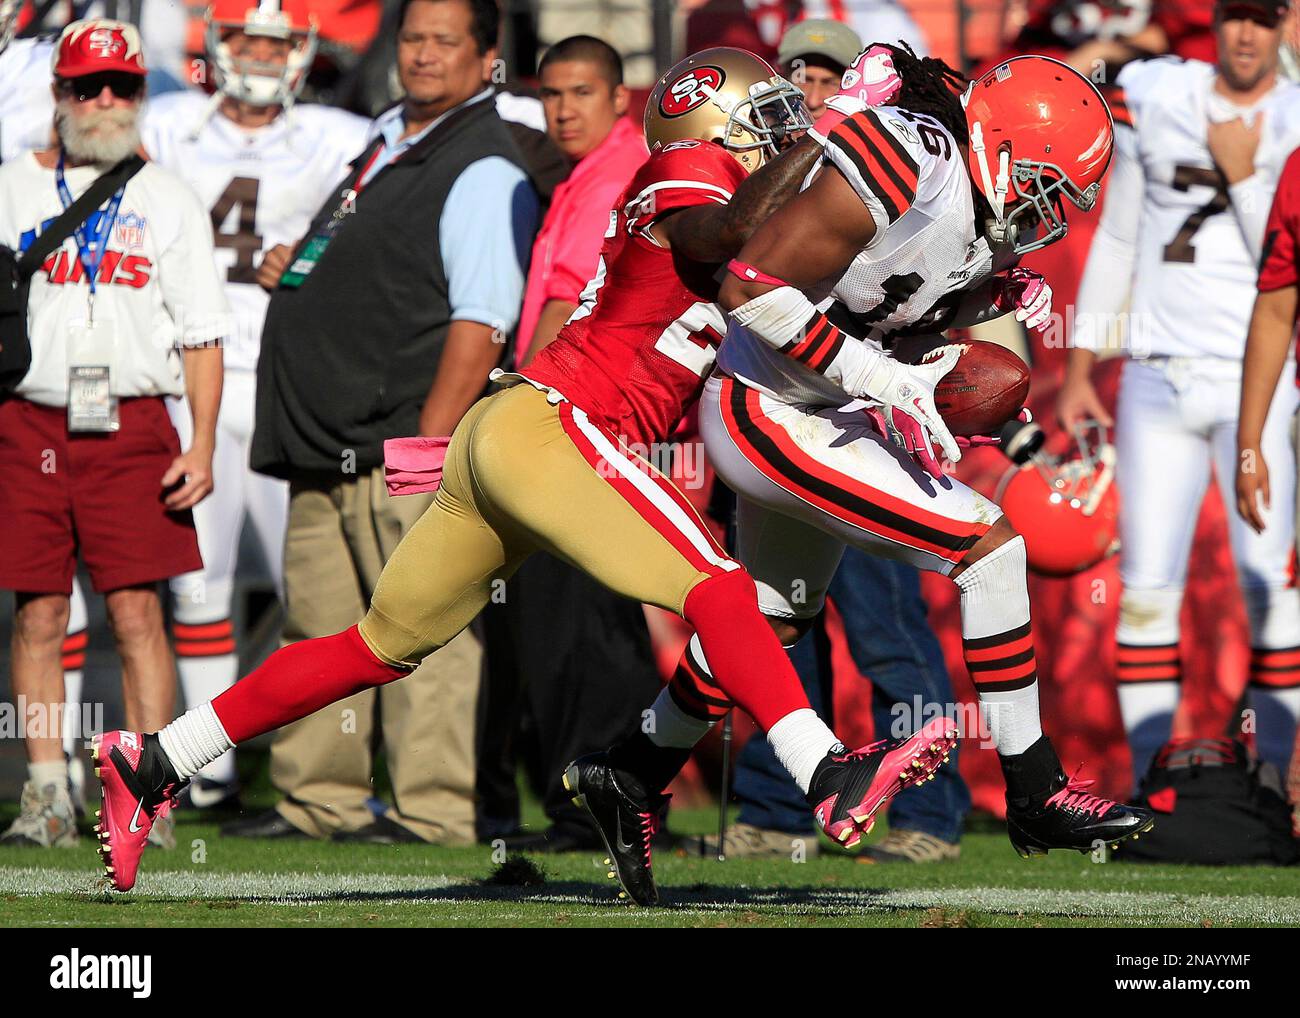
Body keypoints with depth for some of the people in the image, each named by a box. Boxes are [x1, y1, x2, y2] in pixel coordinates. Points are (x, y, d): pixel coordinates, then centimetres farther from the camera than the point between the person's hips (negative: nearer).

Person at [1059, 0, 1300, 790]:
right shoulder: (1156, 102, 6)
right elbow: (1117, 241, 14)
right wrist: (1080, 368, 13)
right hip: (1160, 382, 3)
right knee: (1148, 585, 1)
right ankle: (1149, 778, 7)